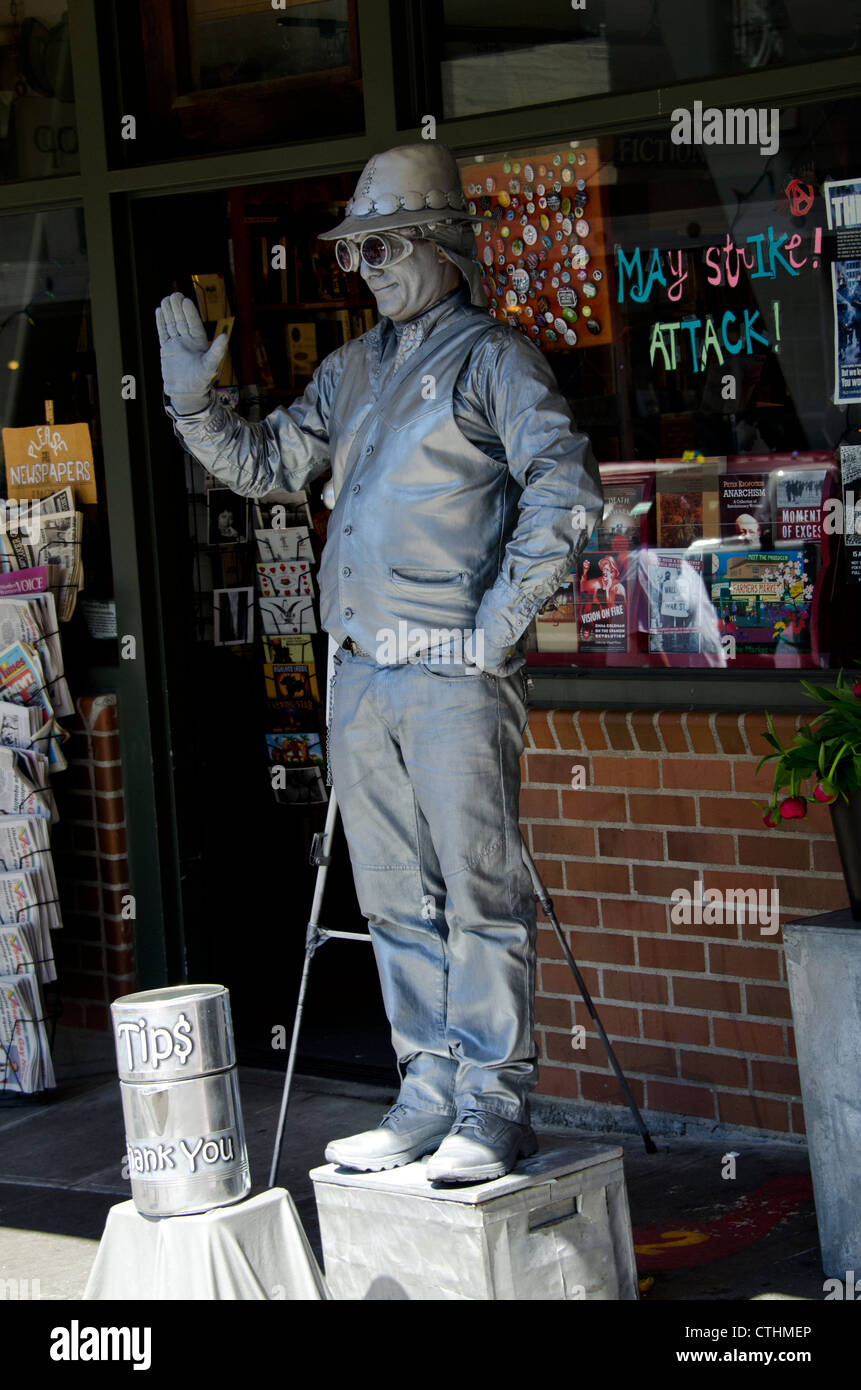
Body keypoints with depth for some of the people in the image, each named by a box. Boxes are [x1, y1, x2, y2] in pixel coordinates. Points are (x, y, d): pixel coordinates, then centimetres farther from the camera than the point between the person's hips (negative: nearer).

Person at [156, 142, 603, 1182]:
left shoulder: (492, 358, -3)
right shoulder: (351, 371, 18)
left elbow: (566, 494, -13)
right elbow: (268, 464, 23)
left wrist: (498, 621, -14)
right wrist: (193, 403, 6)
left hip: (455, 675, -7)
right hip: (359, 674, 7)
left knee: (479, 897, -5)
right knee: (398, 900, 10)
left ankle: (493, 1106, 0)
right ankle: (430, 1095, 18)